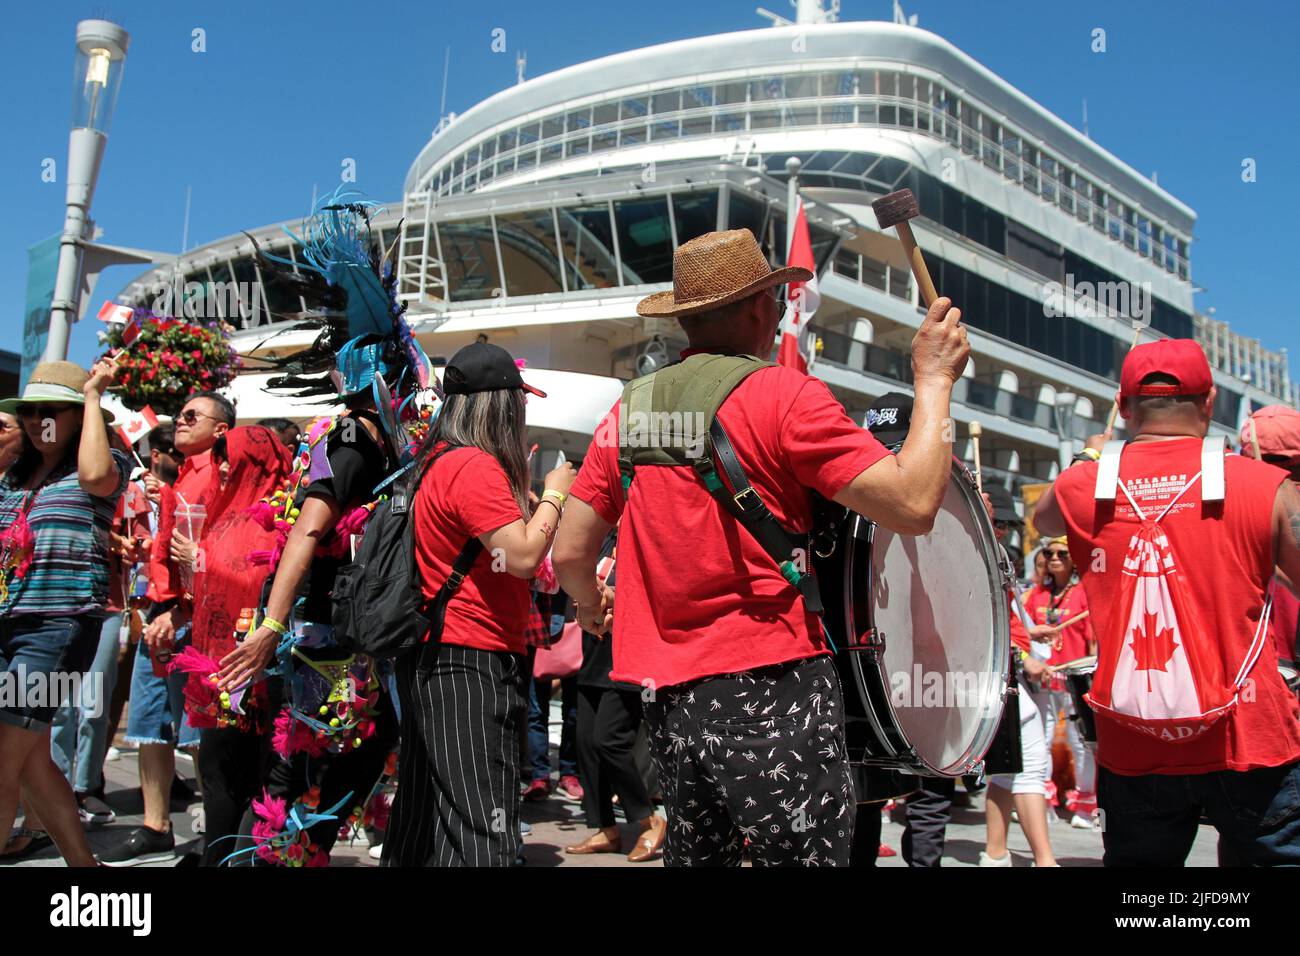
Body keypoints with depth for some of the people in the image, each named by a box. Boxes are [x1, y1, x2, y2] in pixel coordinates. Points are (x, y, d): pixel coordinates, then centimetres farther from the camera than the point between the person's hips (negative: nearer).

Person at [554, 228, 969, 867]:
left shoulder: (628, 411, 8)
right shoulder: (782, 395, -9)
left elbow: (569, 554, 10)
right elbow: (913, 506, -15)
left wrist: (591, 610, 32)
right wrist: (933, 380, -3)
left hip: (667, 694, 7)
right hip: (770, 690, -7)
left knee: (695, 854, 21)